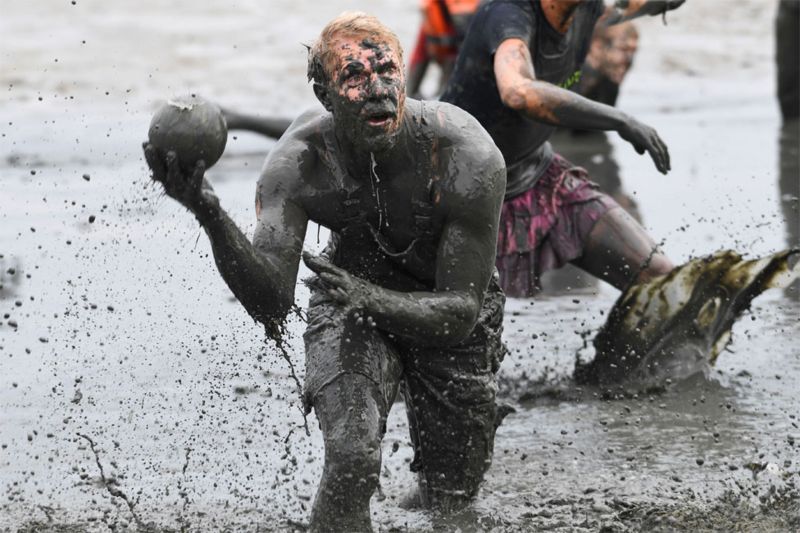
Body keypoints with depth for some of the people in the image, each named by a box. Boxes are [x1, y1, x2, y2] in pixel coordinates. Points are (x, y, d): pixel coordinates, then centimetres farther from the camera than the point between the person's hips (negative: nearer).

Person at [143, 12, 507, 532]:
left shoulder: (469, 157, -34)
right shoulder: (299, 162, -29)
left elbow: (461, 311, -29)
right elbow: (271, 303, -37)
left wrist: (370, 300, -46)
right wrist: (210, 214, -52)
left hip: (447, 311, 0)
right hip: (352, 290, 0)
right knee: (351, 461, -26)